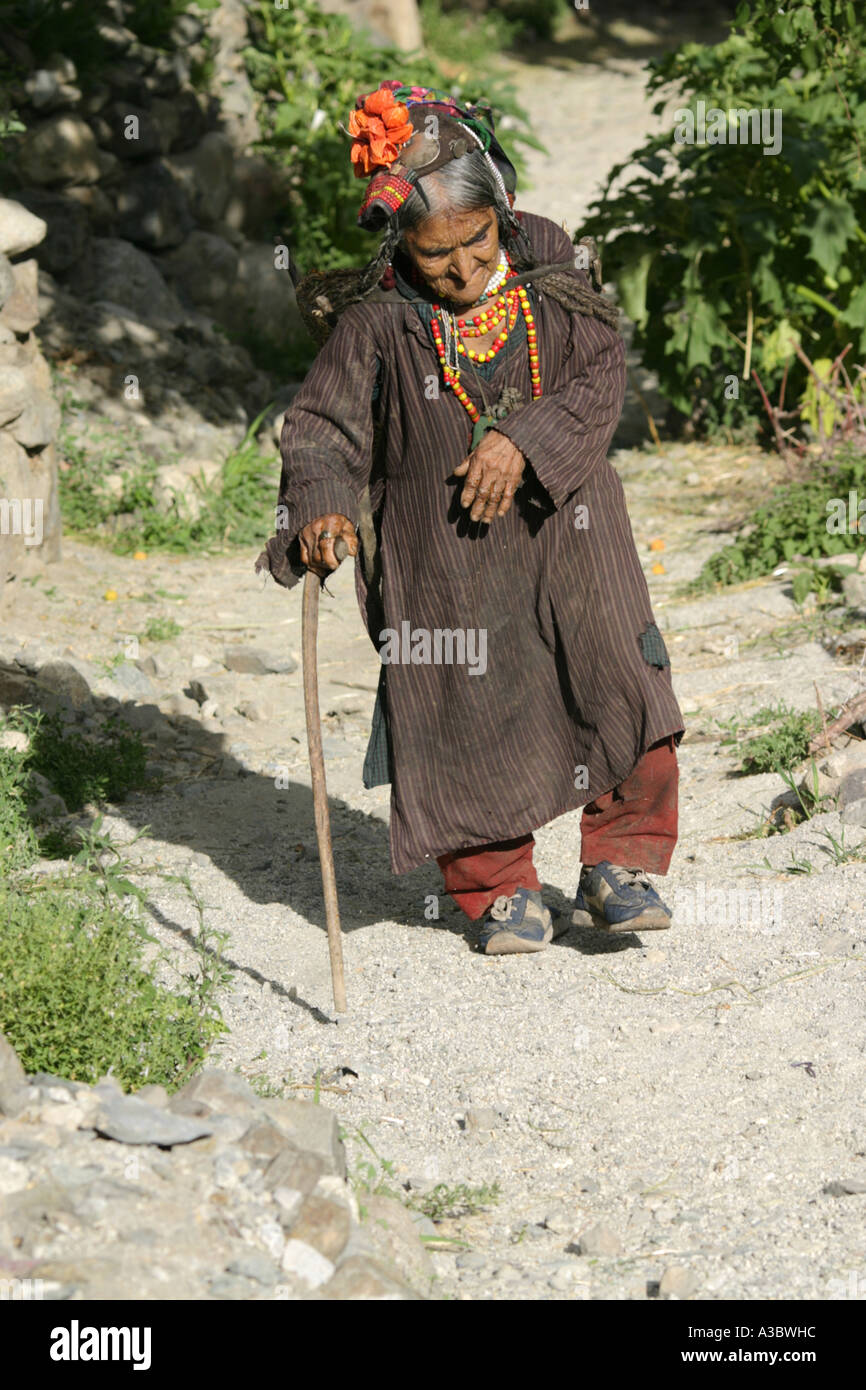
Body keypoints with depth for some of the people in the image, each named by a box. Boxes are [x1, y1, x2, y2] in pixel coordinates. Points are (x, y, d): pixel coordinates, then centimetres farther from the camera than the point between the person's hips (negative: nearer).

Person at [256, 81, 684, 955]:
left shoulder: (547, 263, -4)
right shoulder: (377, 324, -11)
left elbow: (600, 374, -4)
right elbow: (323, 430, -10)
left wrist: (526, 441, -19)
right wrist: (320, 509, -29)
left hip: (564, 529, 2)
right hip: (442, 556, -2)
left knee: (623, 690, -7)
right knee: (466, 719, 4)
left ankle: (619, 866, 12)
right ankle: (499, 891, 25)